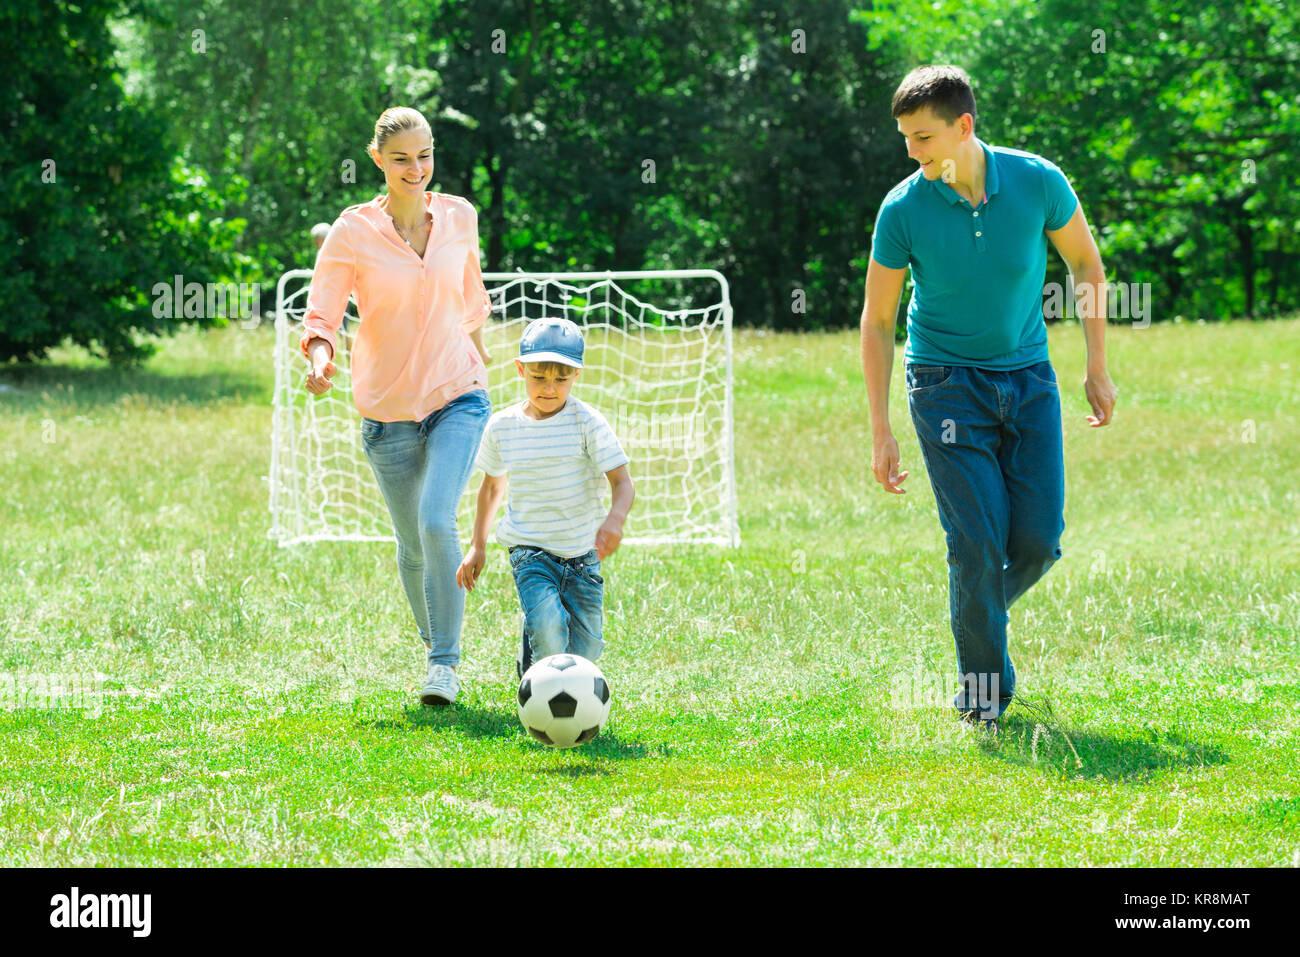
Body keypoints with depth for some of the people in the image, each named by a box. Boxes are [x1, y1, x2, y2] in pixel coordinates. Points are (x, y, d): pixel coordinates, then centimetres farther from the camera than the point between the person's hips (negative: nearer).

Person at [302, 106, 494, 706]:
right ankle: (435, 643, 33)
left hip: (458, 395, 0)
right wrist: (320, 358, -29)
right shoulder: (352, 231, -9)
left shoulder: (459, 218, -1)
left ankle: (445, 663, -11)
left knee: (437, 520, -20)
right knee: (413, 543, 7)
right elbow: (321, 314, -9)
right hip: (388, 408, 0)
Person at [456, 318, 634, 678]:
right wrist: (477, 546, 16)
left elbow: (621, 481, -14)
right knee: (547, 628, -26)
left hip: (581, 554, 1)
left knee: (584, 651, 4)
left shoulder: (587, 422, -10)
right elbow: (492, 485, 16)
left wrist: (615, 518, -35)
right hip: (529, 551, 0)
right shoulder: (502, 427, -1)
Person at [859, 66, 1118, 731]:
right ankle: (984, 689, 4)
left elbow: (1085, 262, 5)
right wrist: (881, 431, -7)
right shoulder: (903, 209, -15)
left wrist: (1097, 367, 4)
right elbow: (877, 321, -5)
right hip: (946, 382, -2)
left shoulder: (1037, 182, -12)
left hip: (1028, 376, 2)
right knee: (978, 538, -11)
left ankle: (979, 613, 27)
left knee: (1039, 537, -4)